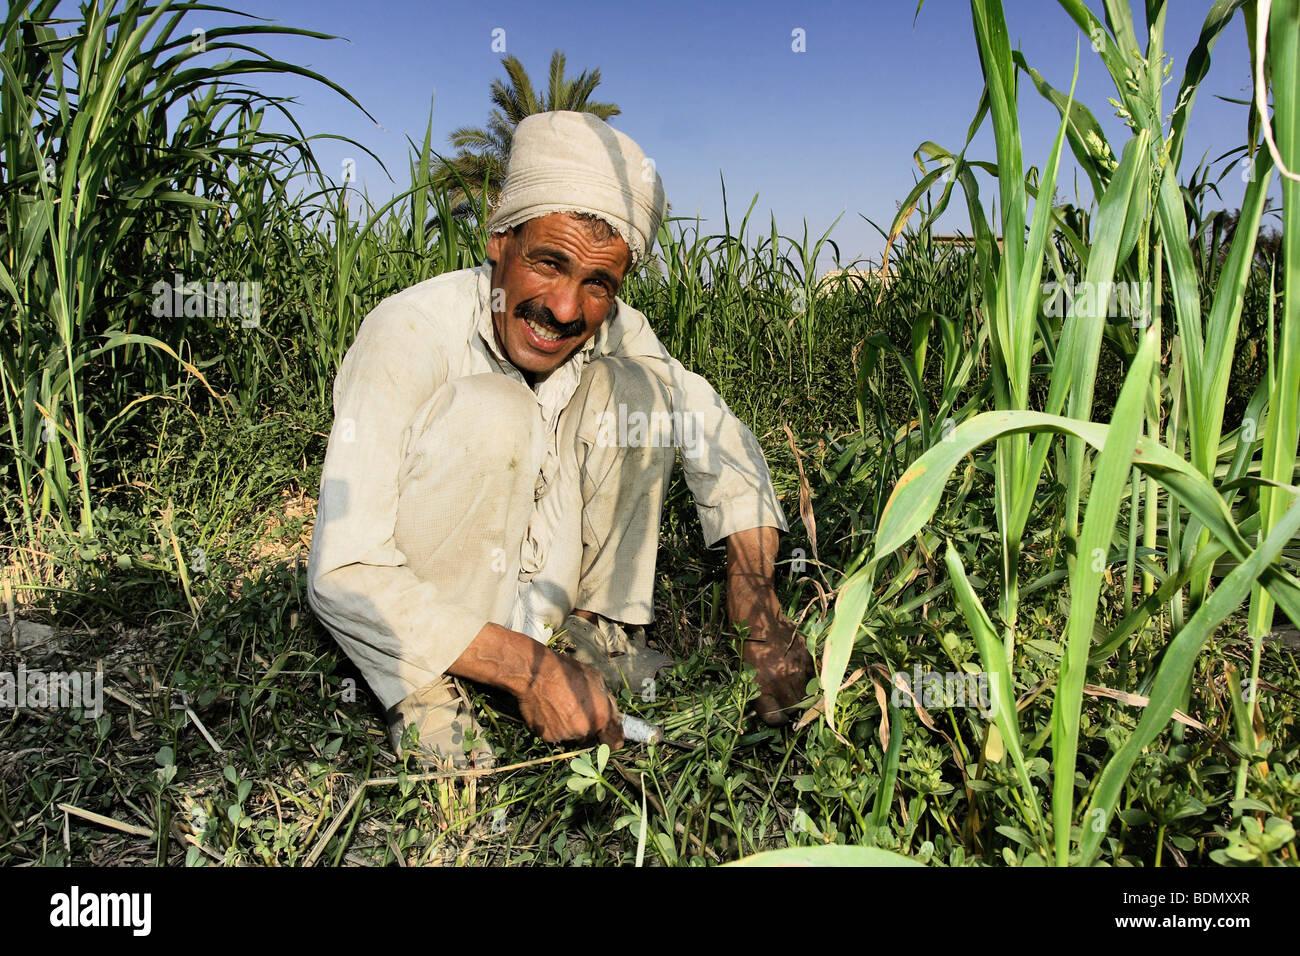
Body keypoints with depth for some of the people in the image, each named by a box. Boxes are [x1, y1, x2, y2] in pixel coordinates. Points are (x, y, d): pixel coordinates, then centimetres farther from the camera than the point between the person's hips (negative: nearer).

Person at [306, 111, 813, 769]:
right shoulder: (409, 335, -26)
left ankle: (598, 635, -2)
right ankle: (425, 694, -15)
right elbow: (342, 577, -30)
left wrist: (758, 607, -18)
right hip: (420, 631, -4)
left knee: (635, 384, -13)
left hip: (550, 606, 5)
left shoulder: (616, 334, -11)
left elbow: (720, 439, -3)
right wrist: (527, 668, -34)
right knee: (490, 411, -31)